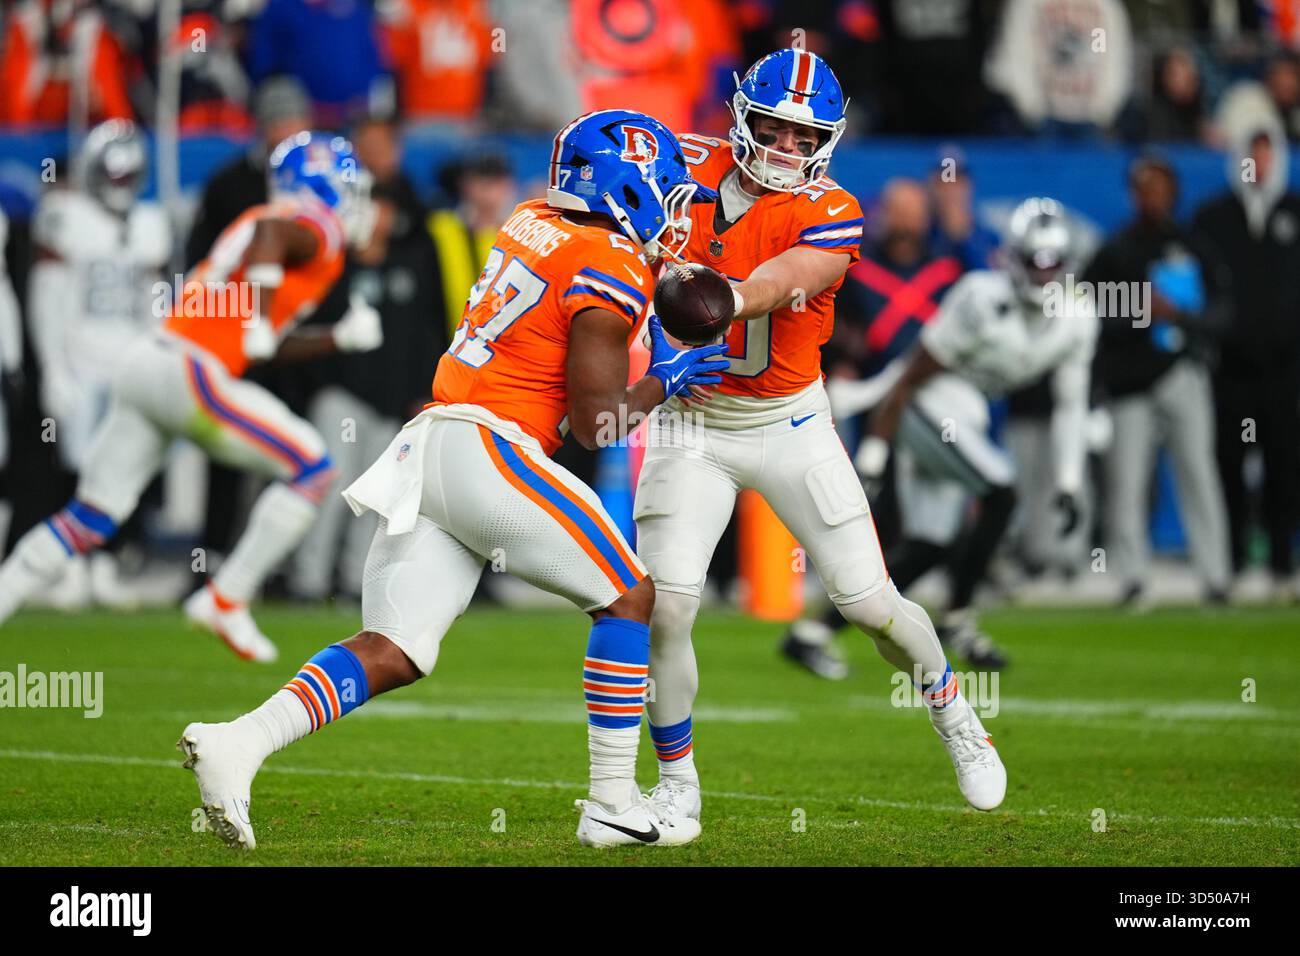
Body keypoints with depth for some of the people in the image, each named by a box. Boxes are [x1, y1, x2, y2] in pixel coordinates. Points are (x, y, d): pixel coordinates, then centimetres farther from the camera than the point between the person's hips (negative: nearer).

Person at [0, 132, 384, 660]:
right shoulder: (318, 229, -1)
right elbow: (270, 232, -26)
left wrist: (340, 337, 23)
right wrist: (260, 317, -26)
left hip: (143, 362, 9)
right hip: (190, 374, -9)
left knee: (87, 521, 12)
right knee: (311, 470, 0)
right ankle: (226, 601, 0)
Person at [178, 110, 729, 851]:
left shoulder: (535, 222, 16)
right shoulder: (611, 273, -7)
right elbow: (597, 421, -9)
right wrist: (666, 382, 6)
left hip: (428, 446, 8)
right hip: (489, 450, -8)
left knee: (393, 653, 4)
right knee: (630, 596, 7)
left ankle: (239, 742, -14)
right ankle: (612, 804, 6)